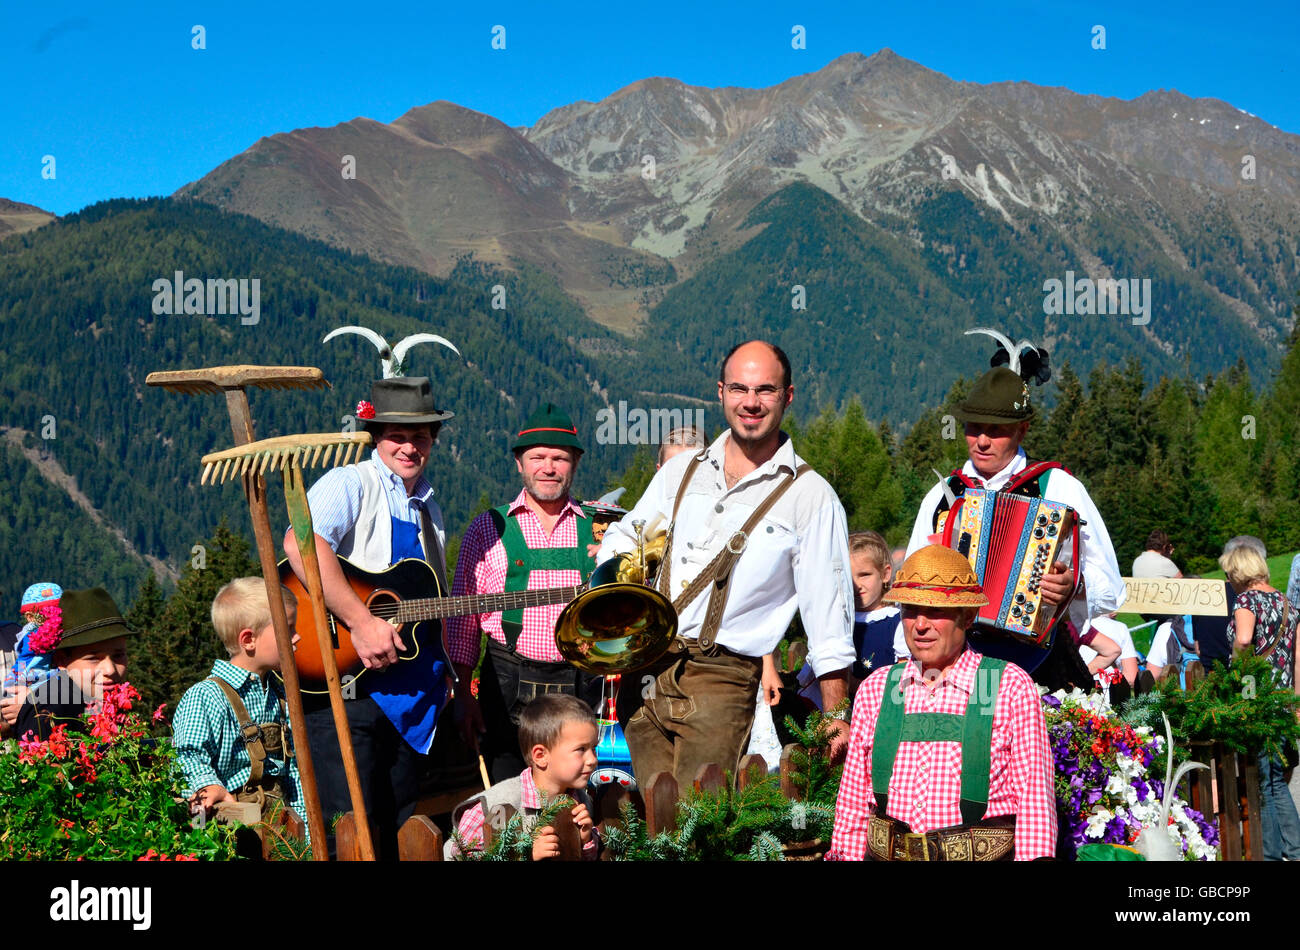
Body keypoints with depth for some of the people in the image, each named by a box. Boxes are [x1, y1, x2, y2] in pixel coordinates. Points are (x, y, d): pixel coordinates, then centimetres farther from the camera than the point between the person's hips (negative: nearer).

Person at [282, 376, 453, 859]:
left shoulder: (427, 506, 20)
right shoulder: (350, 485, -5)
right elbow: (300, 544, -26)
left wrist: (448, 673, 17)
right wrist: (362, 621, -29)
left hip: (410, 691, 8)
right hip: (343, 686, -8)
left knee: (399, 833, 9)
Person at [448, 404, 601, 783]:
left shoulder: (595, 529, 9)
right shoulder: (489, 529, 5)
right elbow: (464, 619, 7)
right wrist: (462, 692, 2)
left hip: (579, 683, 1)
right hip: (510, 682, -1)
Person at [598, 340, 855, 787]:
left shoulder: (811, 496, 1)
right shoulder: (680, 470, 14)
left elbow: (828, 616, -1)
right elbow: (624, 536, 26)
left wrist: (836, 718, -5)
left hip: (722, 681, -4)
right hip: (645, 673, 4)